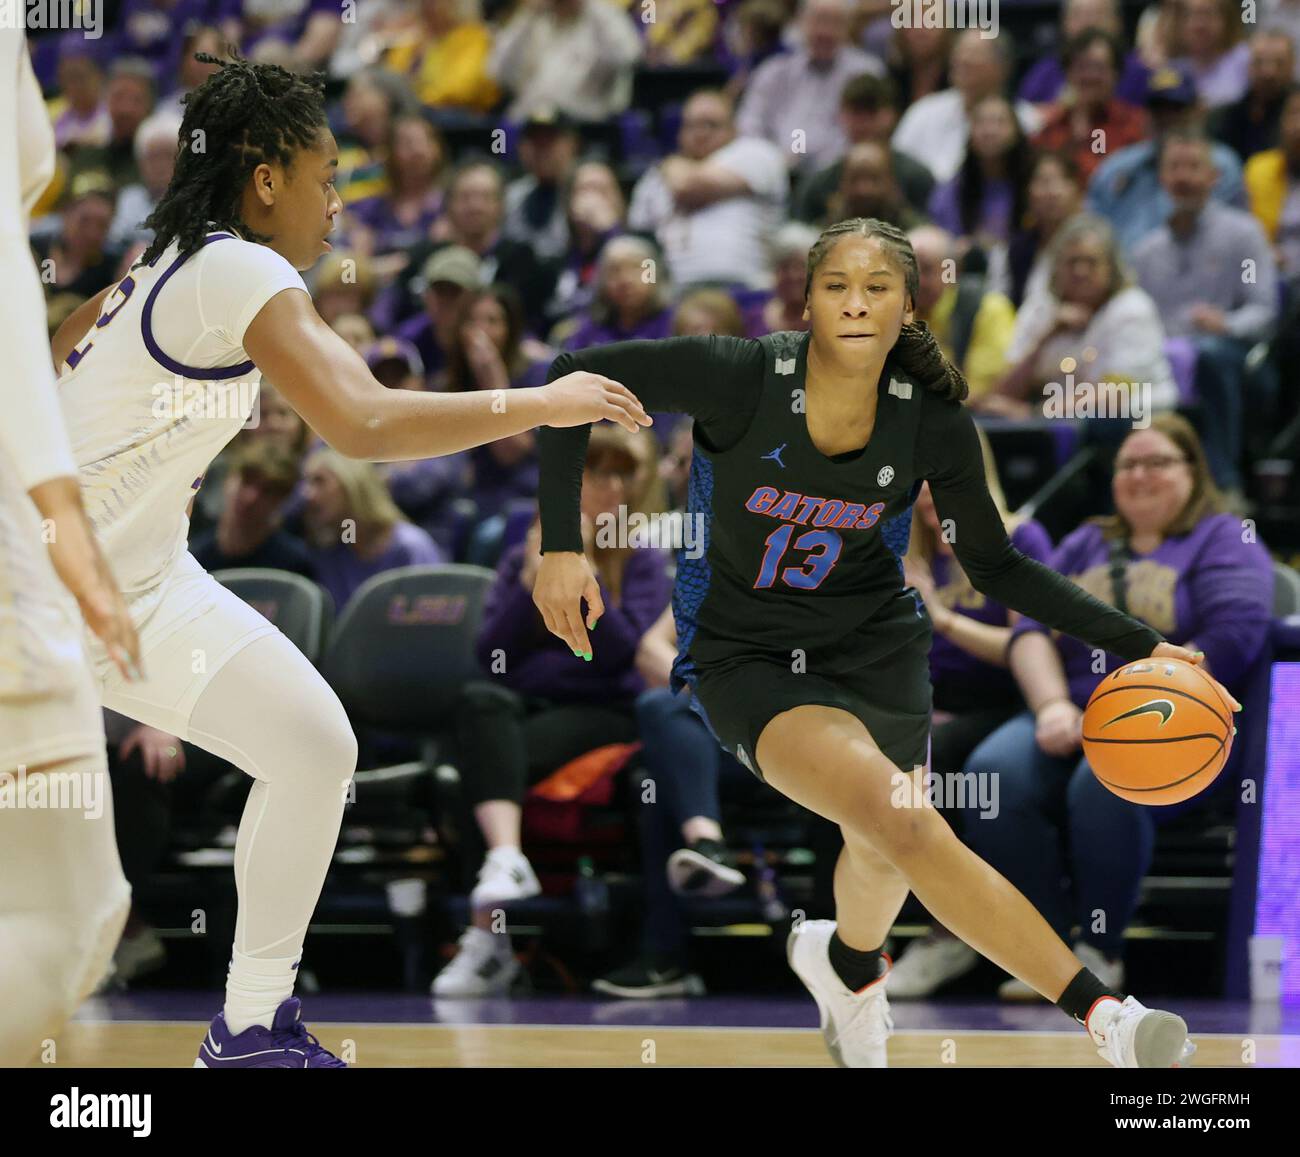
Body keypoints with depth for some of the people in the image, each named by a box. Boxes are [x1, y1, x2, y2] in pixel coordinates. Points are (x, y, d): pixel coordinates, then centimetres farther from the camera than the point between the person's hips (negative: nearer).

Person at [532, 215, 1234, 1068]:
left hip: (875, 644, 4)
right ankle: (1105, 1015, -31)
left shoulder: (933, 423, -12)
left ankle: (847, 961, 53)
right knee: (904, 821, -26)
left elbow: (997, 567, 2)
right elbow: (575, 378, -15)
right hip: (748, 660, -4)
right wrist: (562, 544, -20)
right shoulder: (743, 378, -23)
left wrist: (1137, 645, -6)